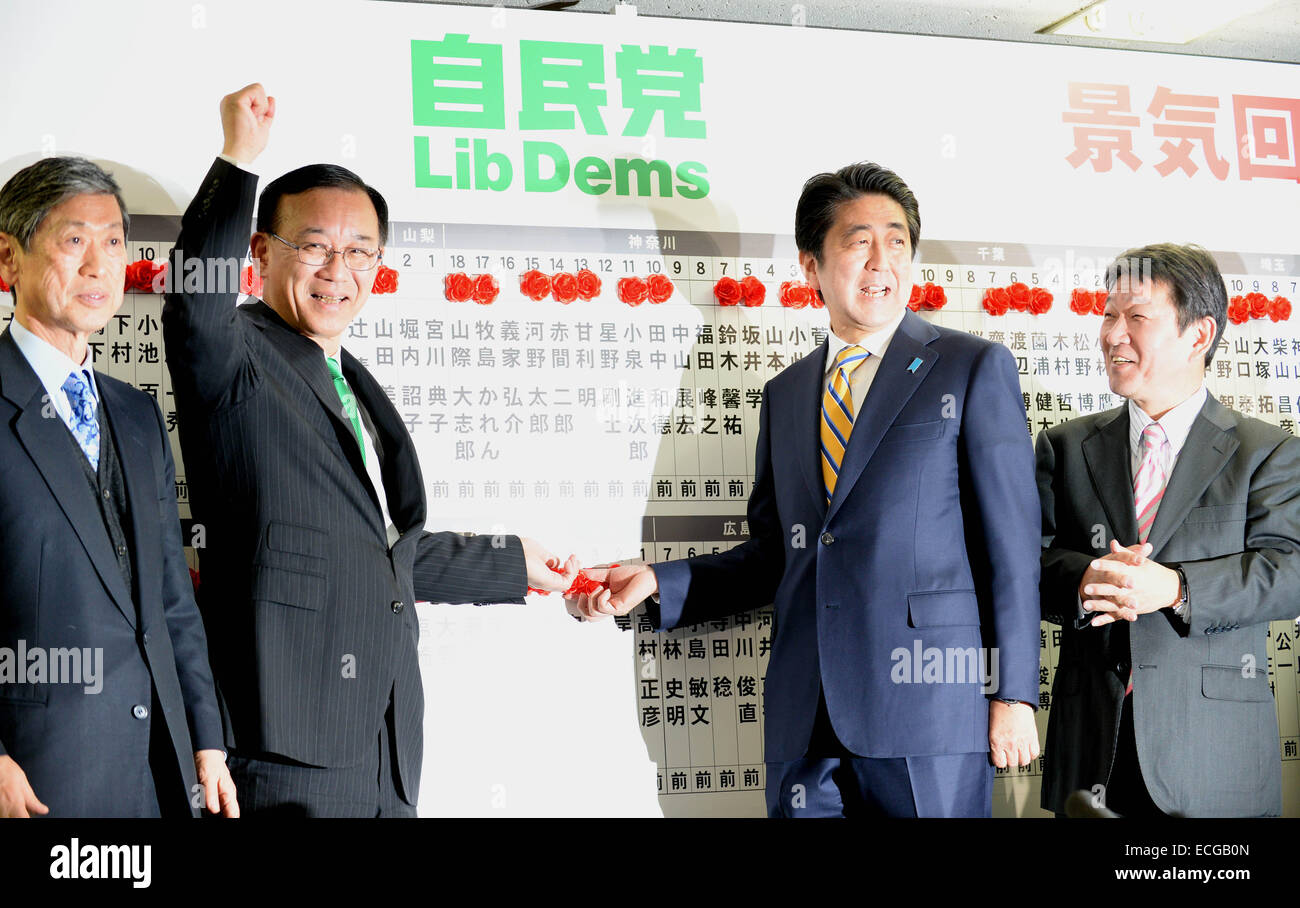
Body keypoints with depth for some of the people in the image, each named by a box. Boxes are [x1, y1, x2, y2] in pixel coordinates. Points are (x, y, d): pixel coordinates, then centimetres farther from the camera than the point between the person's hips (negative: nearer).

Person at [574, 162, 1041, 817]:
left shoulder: (975, 369, 2)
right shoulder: (785, 394, 16)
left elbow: (1010, 545, -2)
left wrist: (1013, 695, -6)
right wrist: (658, 583, 4)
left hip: (929, 710, -4)